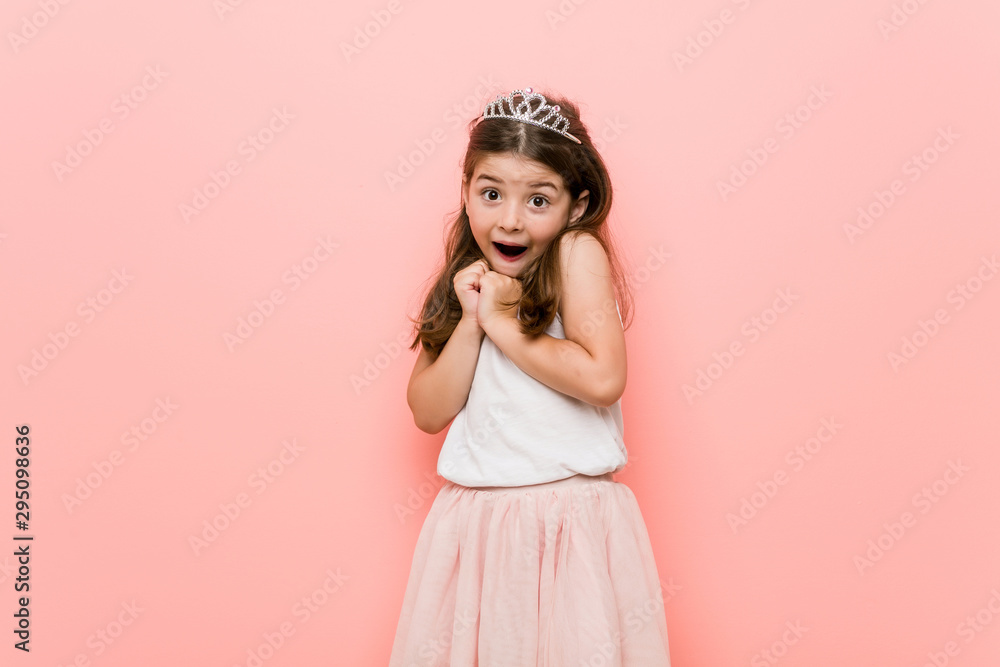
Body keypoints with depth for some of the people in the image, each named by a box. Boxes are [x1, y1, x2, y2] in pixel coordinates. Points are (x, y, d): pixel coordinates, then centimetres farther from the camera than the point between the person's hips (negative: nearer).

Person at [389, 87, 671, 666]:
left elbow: (603, 378, -22)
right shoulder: (465, 279, 7)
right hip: (475, 521, 4)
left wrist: (502, 321, -15)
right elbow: (428, 412, 1)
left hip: (572, 522, -4)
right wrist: (471, 320, -11)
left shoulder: (579, 253, -8)